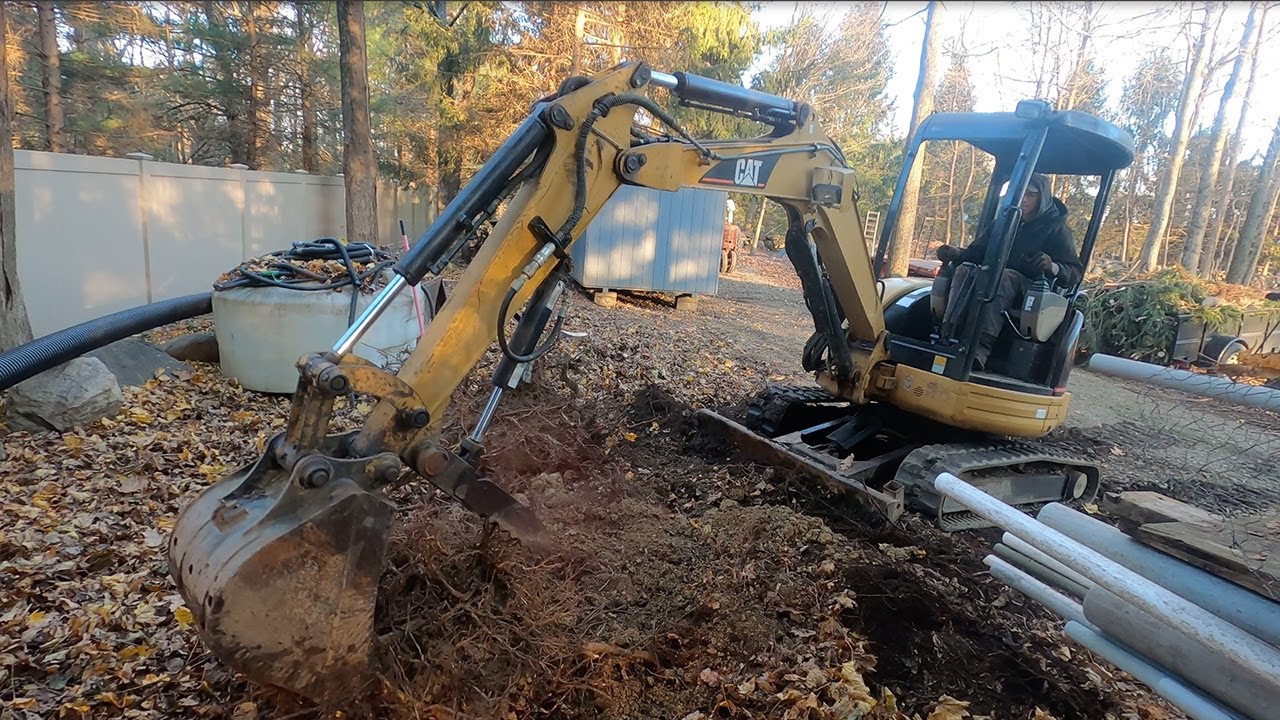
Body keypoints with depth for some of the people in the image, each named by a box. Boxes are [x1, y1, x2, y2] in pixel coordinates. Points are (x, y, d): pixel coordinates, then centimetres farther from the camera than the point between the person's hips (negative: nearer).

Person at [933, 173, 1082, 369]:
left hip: (1032, 295, -4)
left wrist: (1053, 268, -28)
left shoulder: (1056, 229, 5)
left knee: (1004, 276, -37)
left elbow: (1075, 271, -4)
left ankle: (981, 347, -55)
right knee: (964, 271, -26)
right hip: (991, 281, 4)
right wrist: (956, 253, -12)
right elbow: (978, 252, 12)